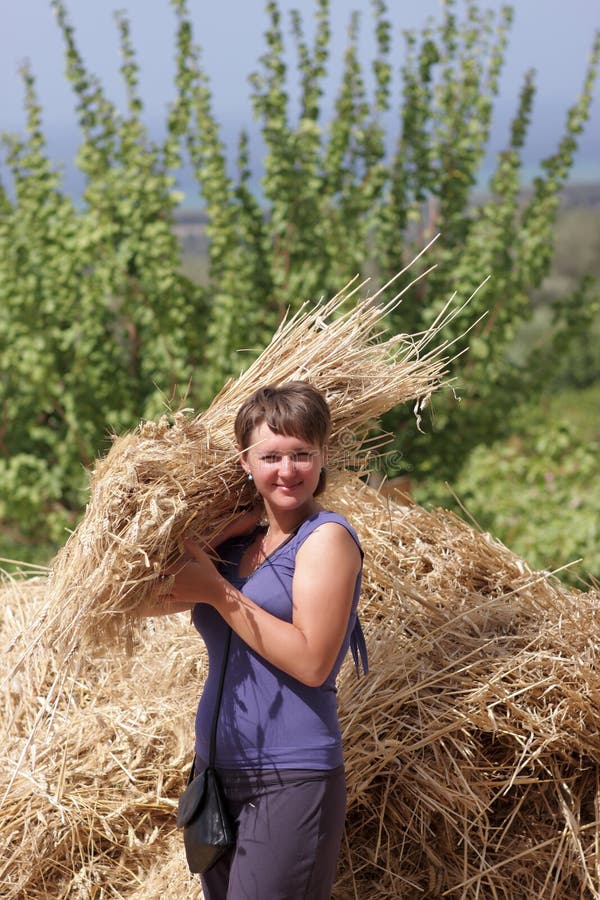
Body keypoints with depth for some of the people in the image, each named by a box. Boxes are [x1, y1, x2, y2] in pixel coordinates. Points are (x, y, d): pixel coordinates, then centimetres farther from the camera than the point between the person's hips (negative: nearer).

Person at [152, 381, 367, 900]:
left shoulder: (327, 537, -8)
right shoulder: (238, 540, 12)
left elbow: (311, 662, -17)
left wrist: (218, 592, -14)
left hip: (292, 779, -7)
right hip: (216, 768, 7)